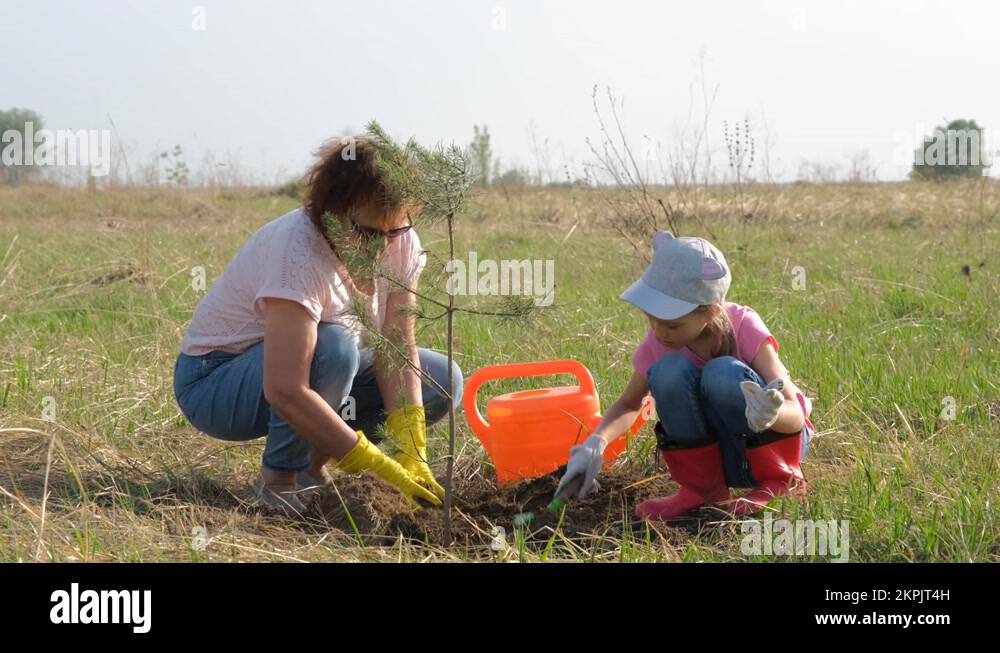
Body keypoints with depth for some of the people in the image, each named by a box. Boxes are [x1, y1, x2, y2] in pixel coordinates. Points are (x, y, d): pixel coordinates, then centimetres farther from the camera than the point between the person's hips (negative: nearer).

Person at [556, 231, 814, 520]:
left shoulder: (743, 326, -23)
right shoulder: (657, 343, -14)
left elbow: (796, 416, -26)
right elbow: (629, 403, 2)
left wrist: (772, 414, -52)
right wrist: (596, 443, -19)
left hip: (771, 440, -2)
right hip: (714, 451, 3)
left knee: (724, 373, -33)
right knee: (668, 371, -26)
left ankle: (778, 481, -11)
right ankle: (702, 486, -9)